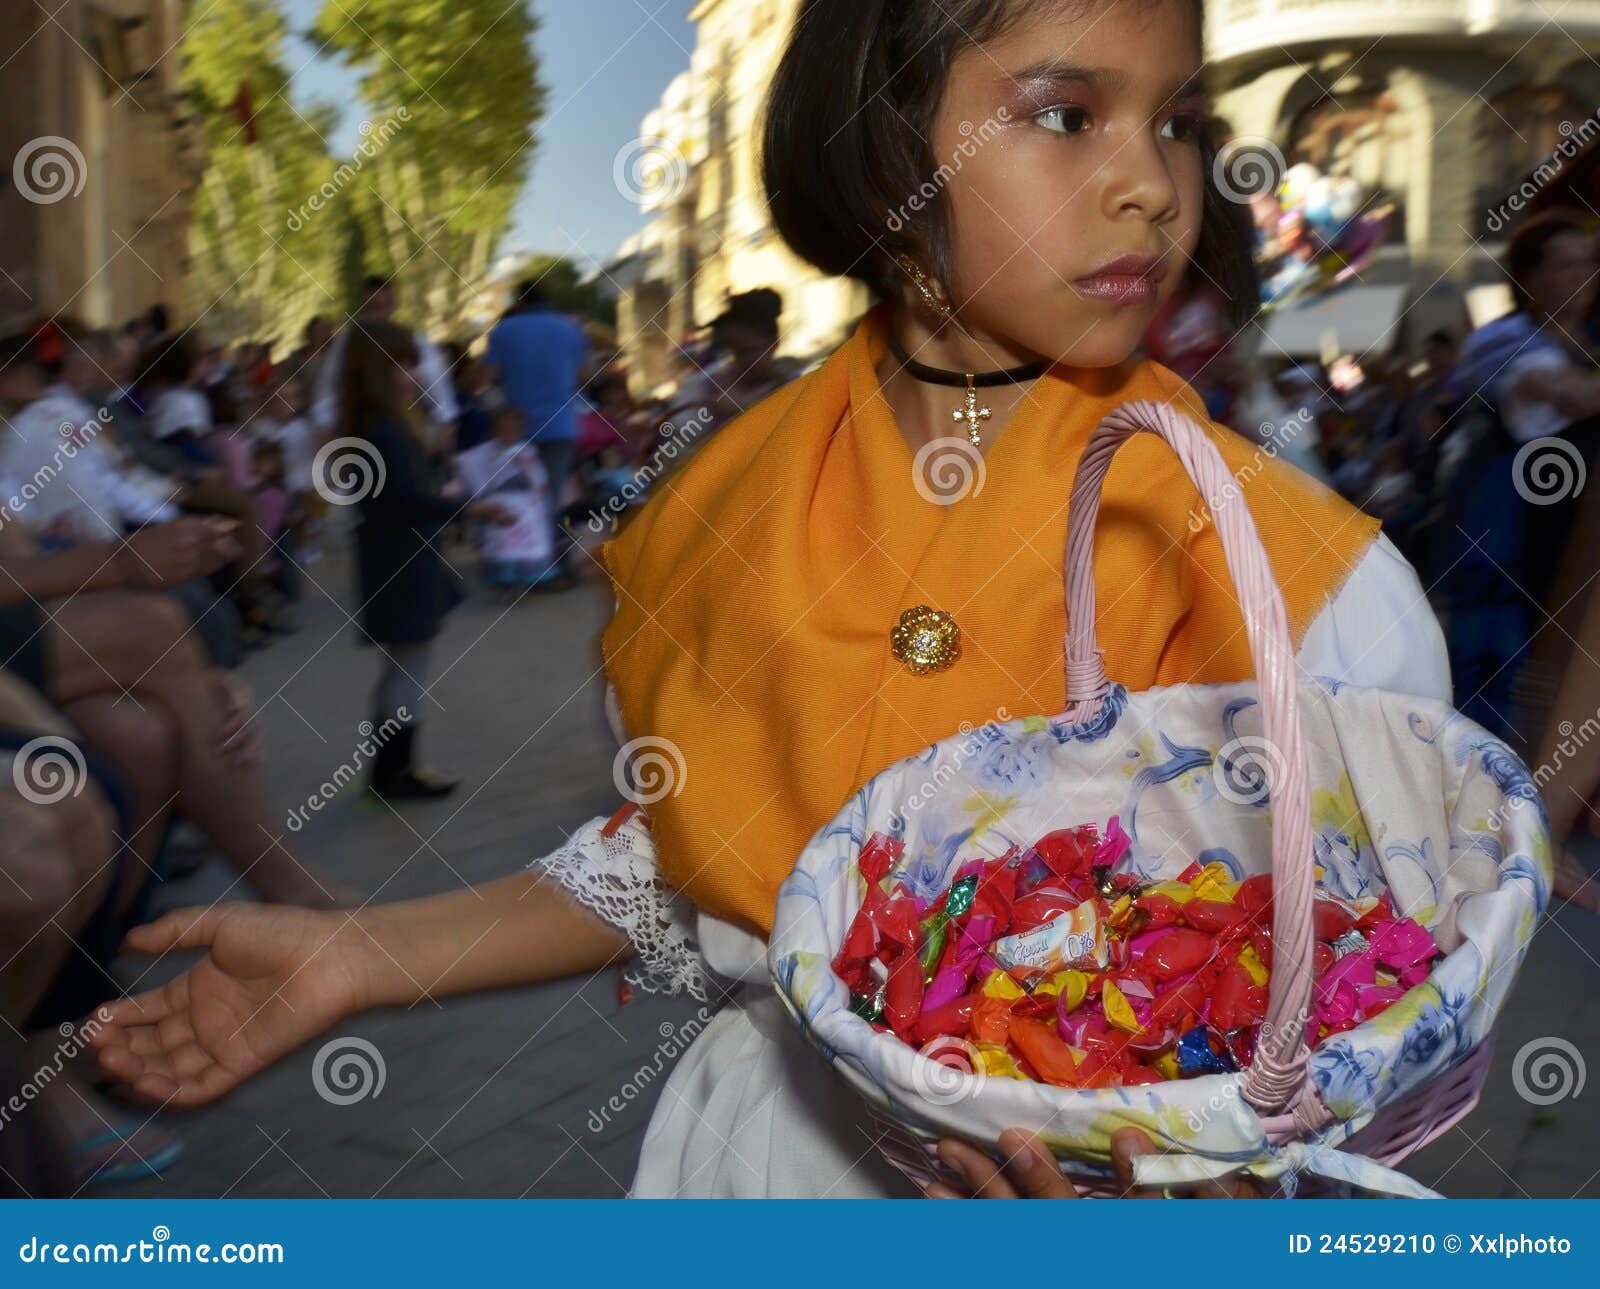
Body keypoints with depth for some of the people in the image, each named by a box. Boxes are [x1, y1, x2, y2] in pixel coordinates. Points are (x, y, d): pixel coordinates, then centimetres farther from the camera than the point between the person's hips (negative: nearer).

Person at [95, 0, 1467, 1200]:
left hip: (1128, 1183, -2)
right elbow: (693, 854, 4)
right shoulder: (740, 502, -7)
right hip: (773, 1132, 3)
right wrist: (365, 956, 0)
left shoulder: (1286, 577, -19)